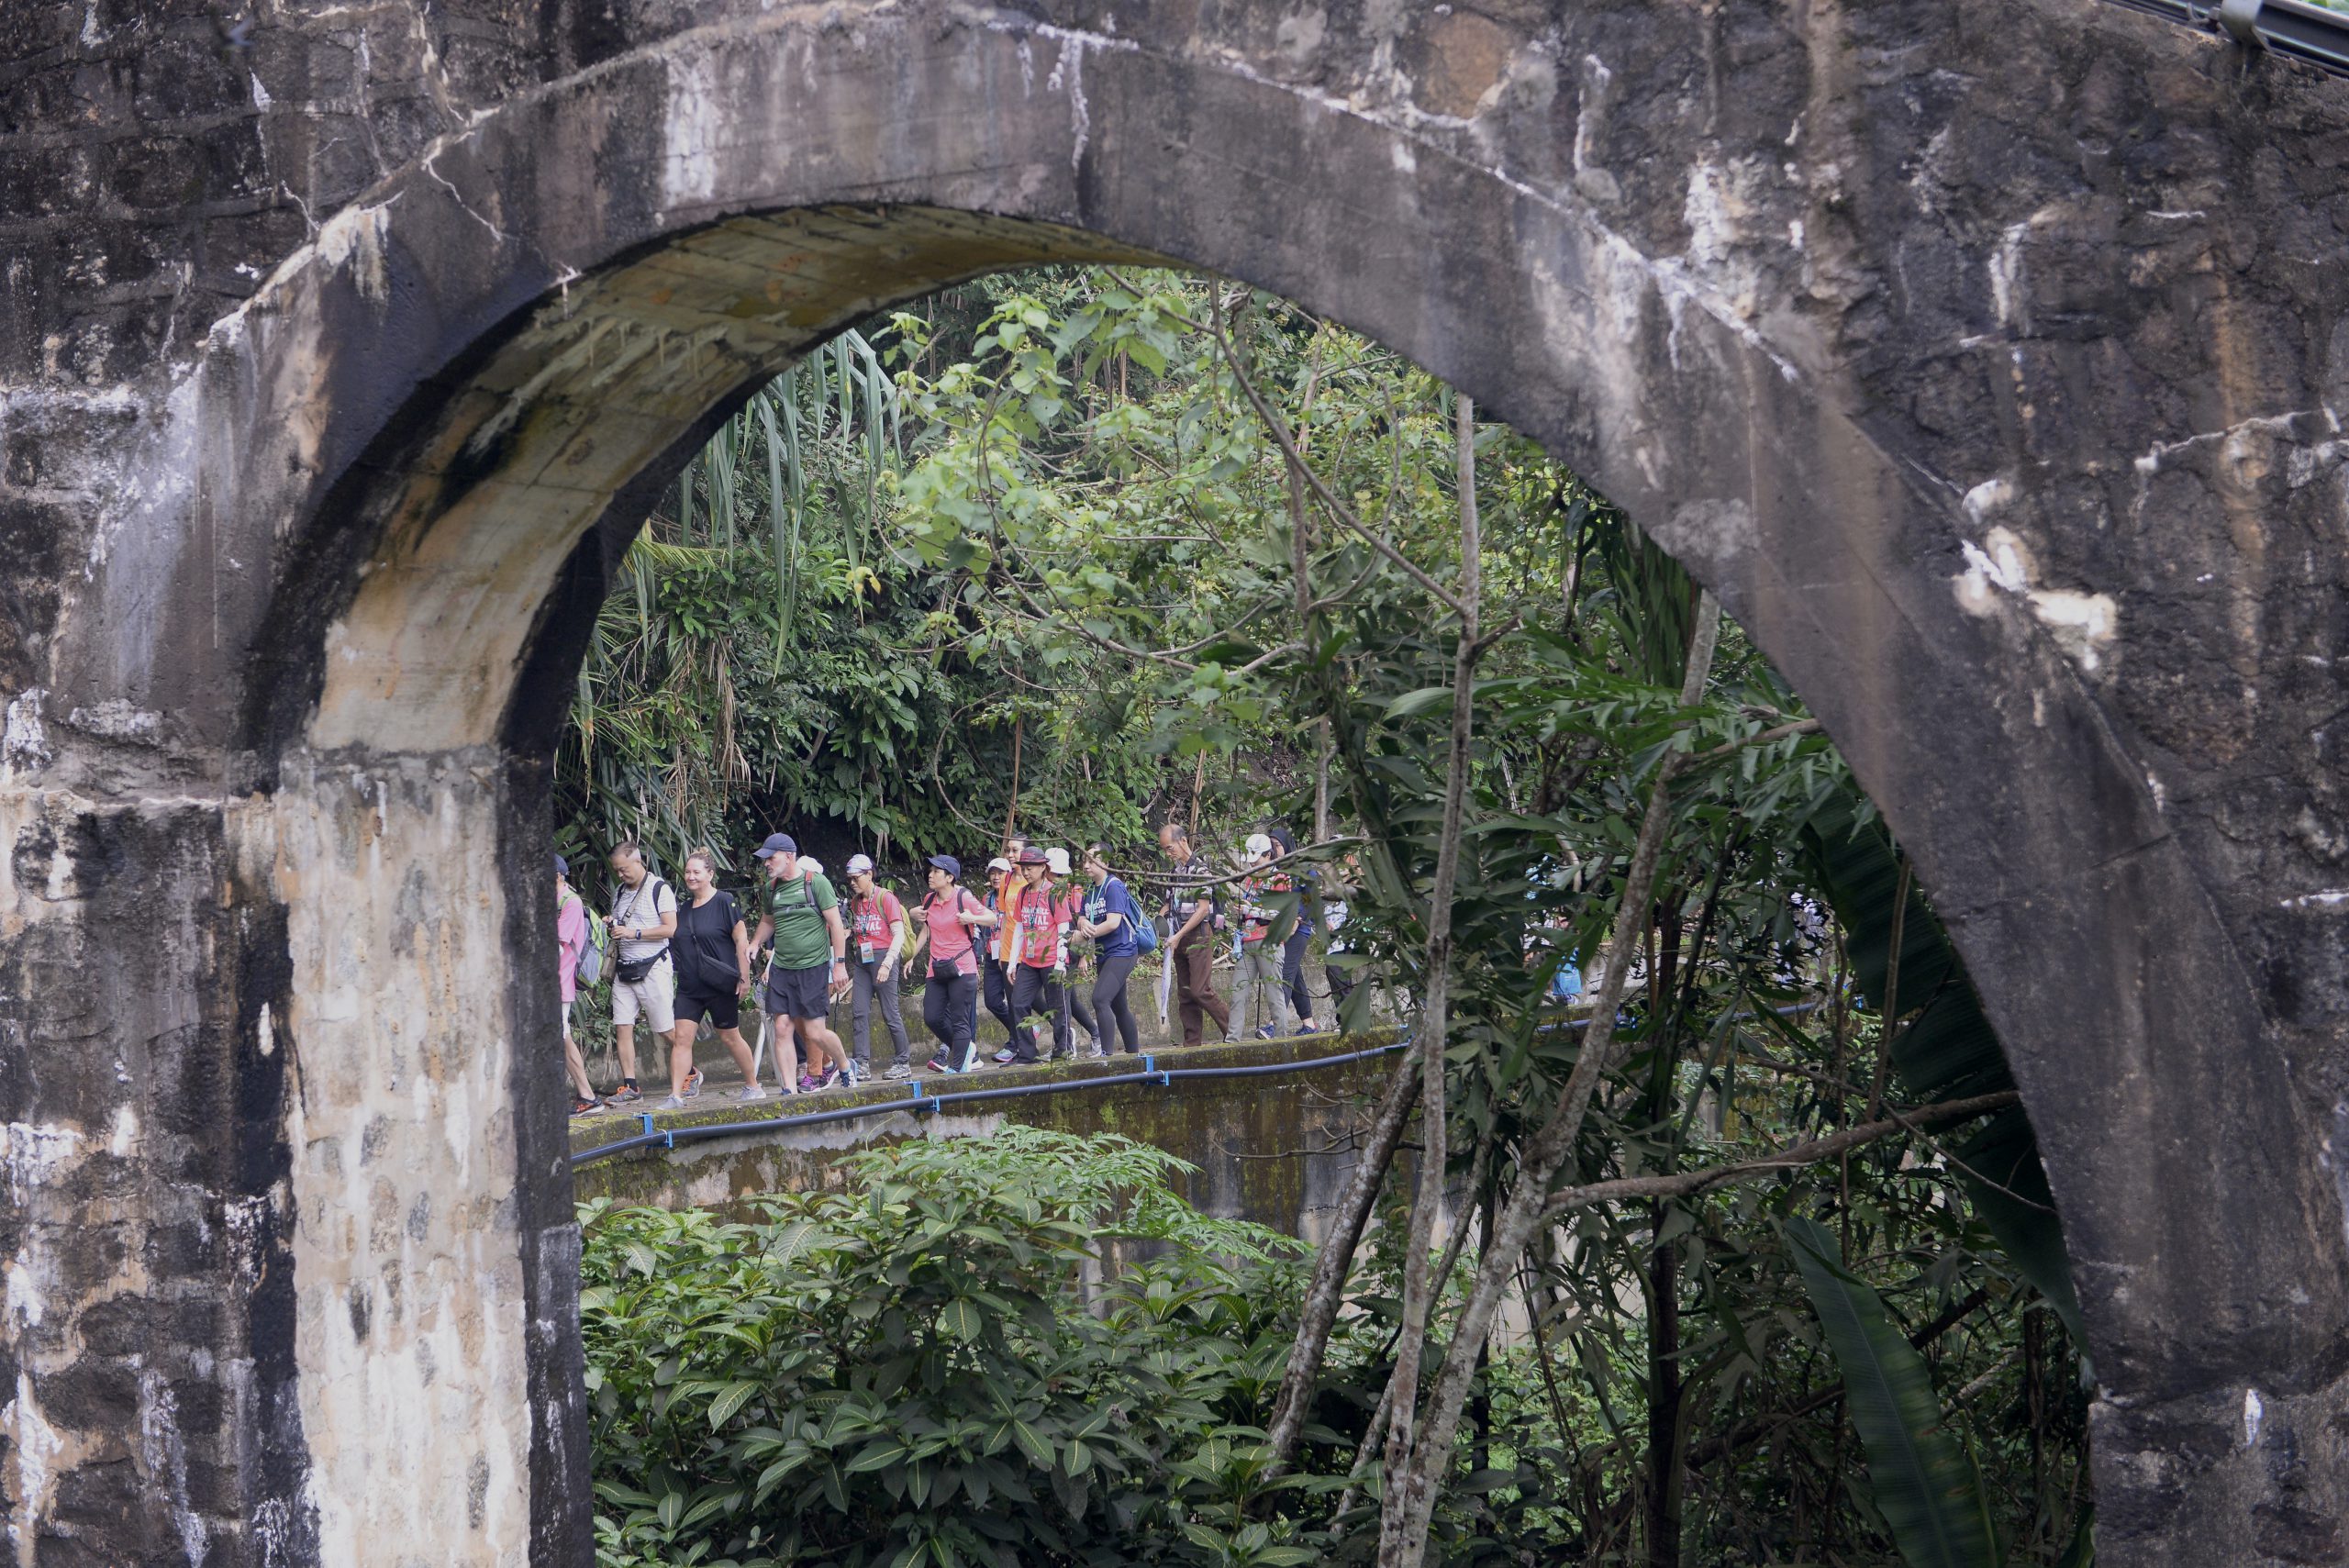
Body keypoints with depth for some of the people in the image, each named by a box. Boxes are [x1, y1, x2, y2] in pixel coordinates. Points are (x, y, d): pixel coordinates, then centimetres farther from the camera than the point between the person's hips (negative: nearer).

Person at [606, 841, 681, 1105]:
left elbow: (670, 928, -13)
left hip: (652, 967, -7)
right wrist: (610, 926, 2)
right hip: (624, 970, 7)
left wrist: (633, 933, -18)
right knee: (622, 1027, -3)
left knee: (667, 1029, -2)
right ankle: (629, 1085, -1)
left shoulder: (659, 889, -6)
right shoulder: (620, 893, 16)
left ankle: (691, 1076, 14)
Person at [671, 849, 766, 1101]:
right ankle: (675, 1096, -10)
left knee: (730, 1037, 7)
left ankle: (753, 1086, 25)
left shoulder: (724, 903, -8)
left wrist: (744, 978, -11)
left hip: (720, 985, -5)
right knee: (682, 1037, -6)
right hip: (689, 986, 5)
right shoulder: (684, 907, 11)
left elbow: (741, 941, -9)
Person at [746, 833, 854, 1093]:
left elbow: (836, 923, -6)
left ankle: (844, 1066, 22)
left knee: (814, 1032, -5)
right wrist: (754, 944, 9)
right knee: (783, 1029, -3)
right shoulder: (772, 887, 10)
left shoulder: (815, 882, -7)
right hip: (781, 969, 5)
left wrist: (840, 963, -10)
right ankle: (789, 1090, 1)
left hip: (813, 967, -5)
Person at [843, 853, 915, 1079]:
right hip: (861, 959, 7)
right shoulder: (855, 902, 12)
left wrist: (886, 964, -20)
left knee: (890, 1013, -4)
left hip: (882, 957, -7)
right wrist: (848, 933, 3)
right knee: (859, 1012, -2)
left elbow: (899, 934, -13)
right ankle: (862, 1063, -3)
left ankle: (904, 1063, 6)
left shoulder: (886, 898, -9)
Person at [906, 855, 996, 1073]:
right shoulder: (929, 901, 8)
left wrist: (971, 918, -17)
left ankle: (957, 1066, 1)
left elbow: (992, 918, 0)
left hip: (962, 968, -6)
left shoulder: (963, 898, -7)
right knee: (931, 1017, 3)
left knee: (959, 1021, -4)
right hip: (937, 970, 6)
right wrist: (911, 956, 17)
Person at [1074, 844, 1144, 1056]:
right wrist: (1083, 923, -17)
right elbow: (1081, 920, 8)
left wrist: (1083, 935, -18)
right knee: (1118, 1006, 16)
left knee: (1100, 999, -22)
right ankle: (1134, 1052, 26)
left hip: (1121, 952, -9)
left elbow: (1113, 922, -21)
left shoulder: (1114, 887, -12)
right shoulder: (1090, 891, 12)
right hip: (1104, 955, 9)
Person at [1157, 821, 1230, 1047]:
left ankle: (1233, 1032, -4)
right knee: (1185, 993, 7)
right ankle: (1193, 1042, 10)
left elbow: (1203, 909, -15)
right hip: (1179, 940, 8)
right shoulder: (1172, 871, 15)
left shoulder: (1200, 869, -10)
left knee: (1201, 991, -13)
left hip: (1199, 937, -8)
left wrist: (1178, 935, -15)